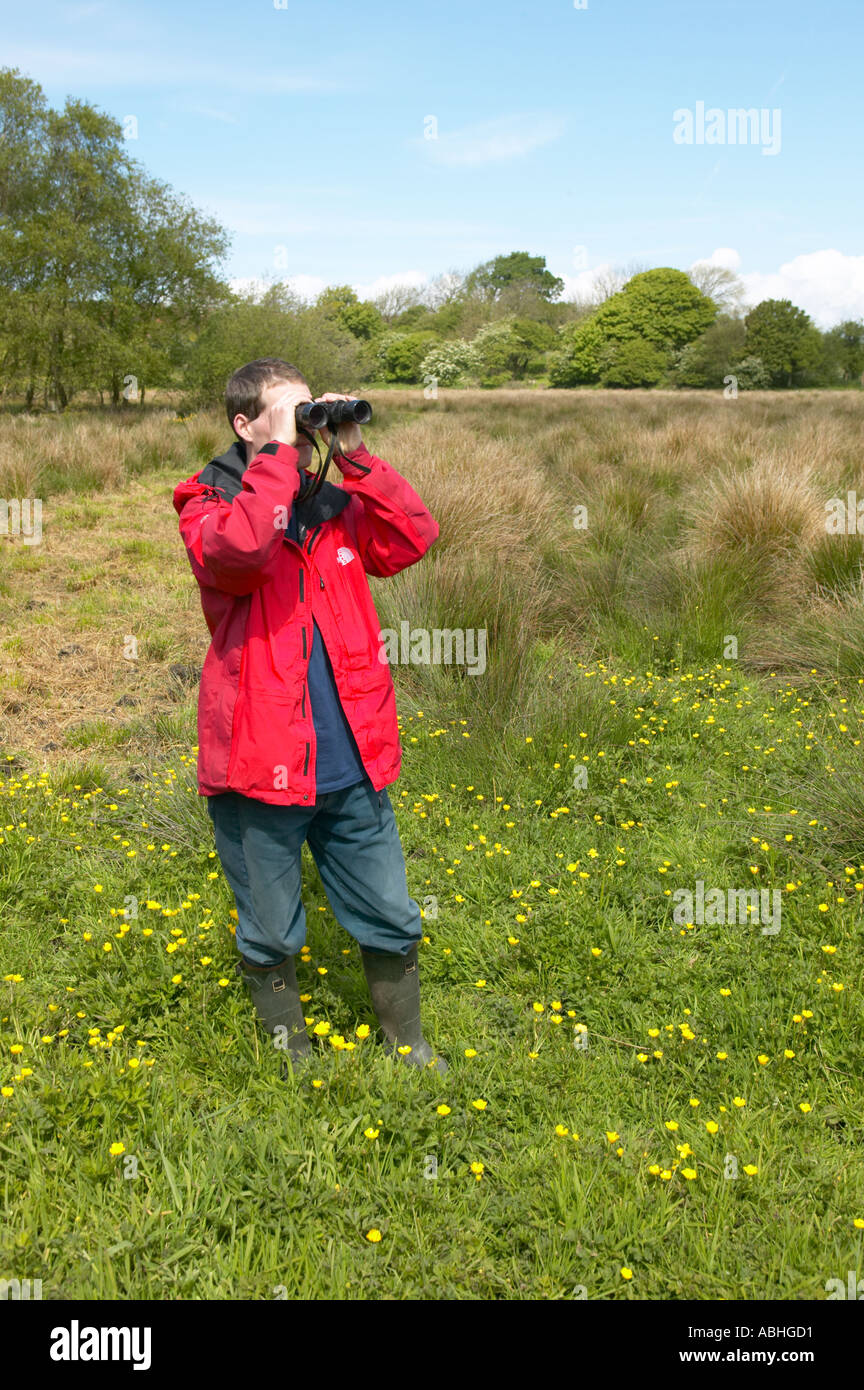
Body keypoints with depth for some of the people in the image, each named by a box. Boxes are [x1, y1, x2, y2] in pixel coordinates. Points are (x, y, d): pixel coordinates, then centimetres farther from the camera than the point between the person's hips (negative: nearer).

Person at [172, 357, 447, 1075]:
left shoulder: (334, 504, 9)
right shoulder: (209, 503, -4)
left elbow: (416, 538, -4)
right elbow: (238, 549, -27)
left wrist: (355, 458, -8)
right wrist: (281, 451, -20)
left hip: (352, 765, 4)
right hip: (260, 767, -3)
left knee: (392, 923, 16)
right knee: (271, 936, 15)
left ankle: (409, 1046, 40)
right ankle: (291, 1055, 40)